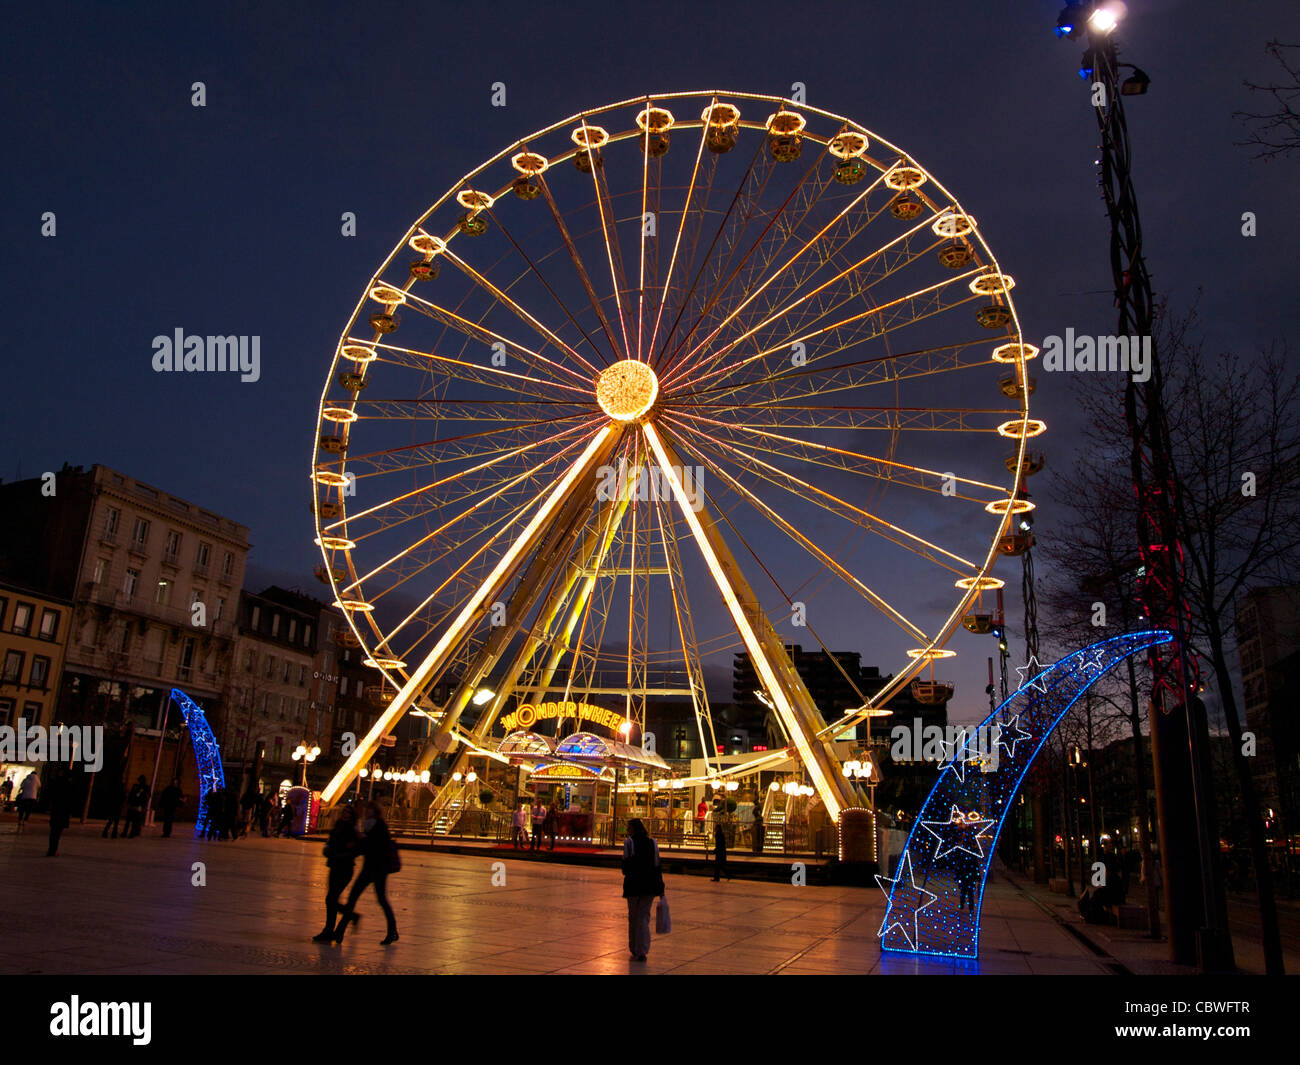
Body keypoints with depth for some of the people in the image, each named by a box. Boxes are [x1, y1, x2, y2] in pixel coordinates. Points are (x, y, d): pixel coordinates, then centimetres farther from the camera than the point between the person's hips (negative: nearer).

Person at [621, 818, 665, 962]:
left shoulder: (629, 842, -6)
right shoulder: (652, 843, 5)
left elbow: (626, 864, -10)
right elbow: (657, 866, 4)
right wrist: (661, 890, 7)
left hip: (633, 884, -3)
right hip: (650, 885, 3)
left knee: (633, 917, 12)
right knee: (644, 917, 6)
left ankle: (634, 949, 21)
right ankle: (642, 951, -2)